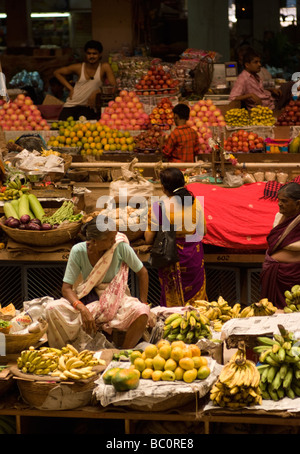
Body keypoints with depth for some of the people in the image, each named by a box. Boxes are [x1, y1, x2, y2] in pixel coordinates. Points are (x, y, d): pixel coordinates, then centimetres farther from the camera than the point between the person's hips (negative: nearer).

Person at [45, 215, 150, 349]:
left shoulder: (120, 246, -17)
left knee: (141, 312, -33)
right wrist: (83, 309, -33)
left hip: (116, 299, 0)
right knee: (52, 309, -27)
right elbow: (66, 288, -14)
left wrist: (143, 306, -11)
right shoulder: (78, 251, -16)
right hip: (87, 300, 0)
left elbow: (142, 273, -3)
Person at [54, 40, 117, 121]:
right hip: (71, 105, 2)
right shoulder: (79, 68, 3)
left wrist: (96, 92, -19)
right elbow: (57, 73, 14)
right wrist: (70, 88, 4)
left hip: (88, 107, -2)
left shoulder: (105, 67, -1)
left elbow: (113, 86, -8)